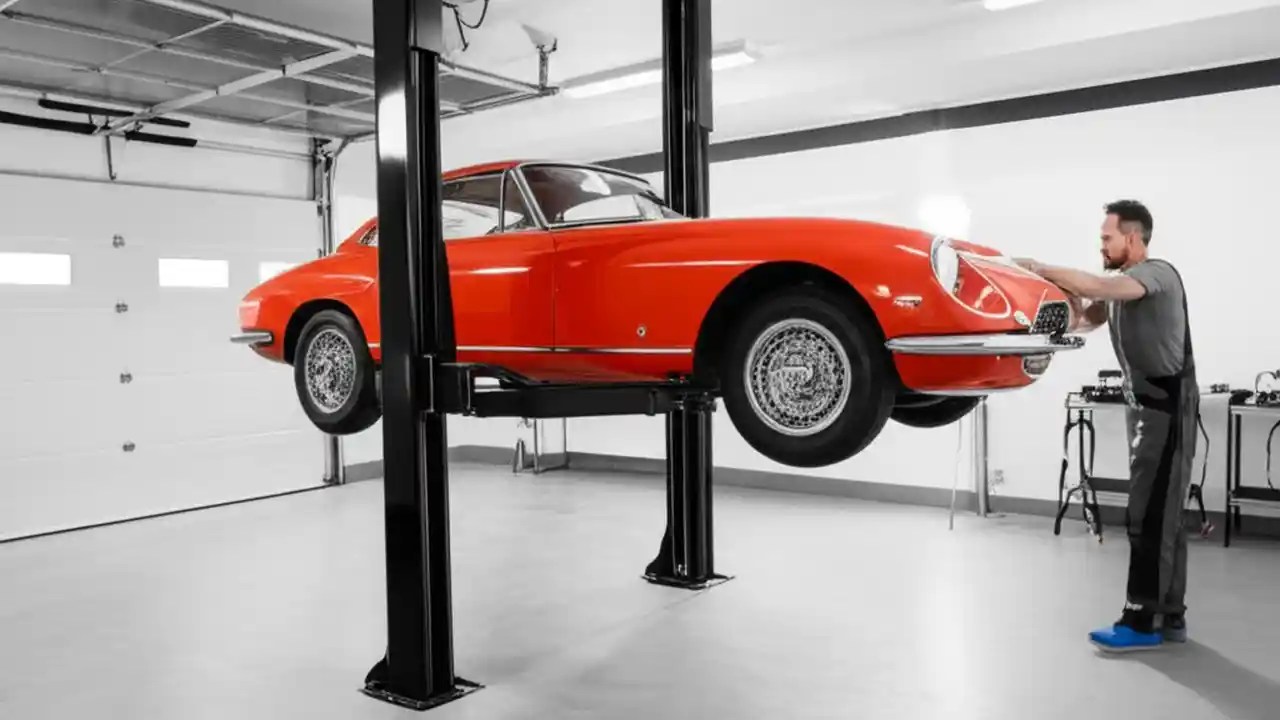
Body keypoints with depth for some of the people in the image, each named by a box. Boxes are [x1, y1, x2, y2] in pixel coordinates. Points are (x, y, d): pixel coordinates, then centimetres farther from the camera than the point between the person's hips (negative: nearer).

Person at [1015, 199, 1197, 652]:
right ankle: (1170, 618, 18)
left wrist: (1038, 269, -22)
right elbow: (1082, 322, 13)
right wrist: (1060, 286, -3)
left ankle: (1142, 623, -5)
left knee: (1149, 516, -9)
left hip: (1168, 408, -10)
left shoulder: (1158, 273, -15)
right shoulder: (1120, 284, 14)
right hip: (1143, 406, 10)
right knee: (1161, 516, 11)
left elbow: (1097, 287, -30)